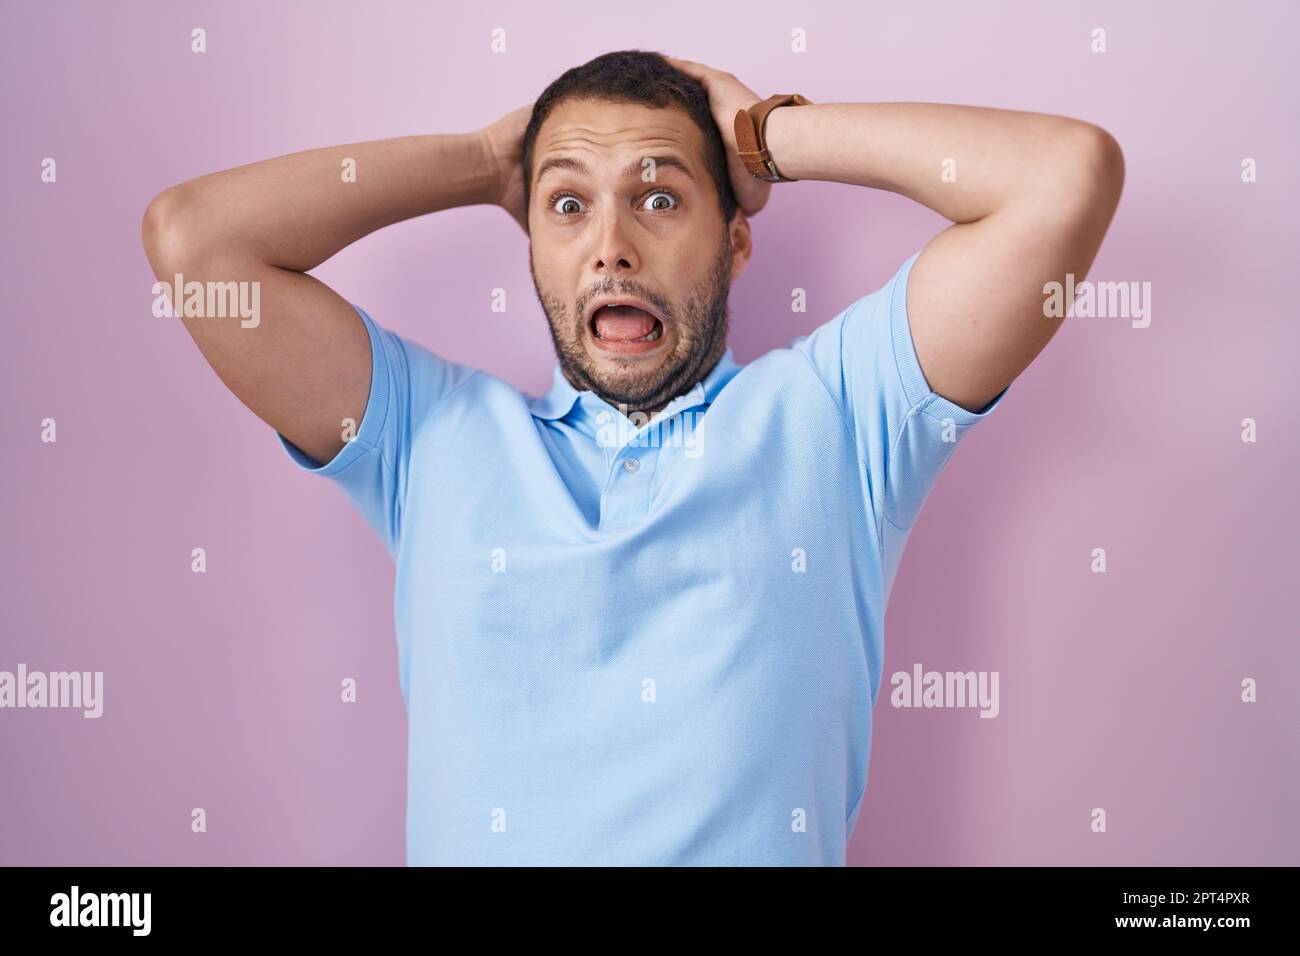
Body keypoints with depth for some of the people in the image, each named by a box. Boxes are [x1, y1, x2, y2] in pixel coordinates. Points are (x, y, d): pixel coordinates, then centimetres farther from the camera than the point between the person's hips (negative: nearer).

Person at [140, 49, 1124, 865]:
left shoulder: (828, 412, 7)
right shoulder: (436, 434, 11)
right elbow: (190, 236, 6)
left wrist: (774, 135, 9)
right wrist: (488, 160, 11)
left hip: (770, 840, 0)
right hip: (474, 838, 2)